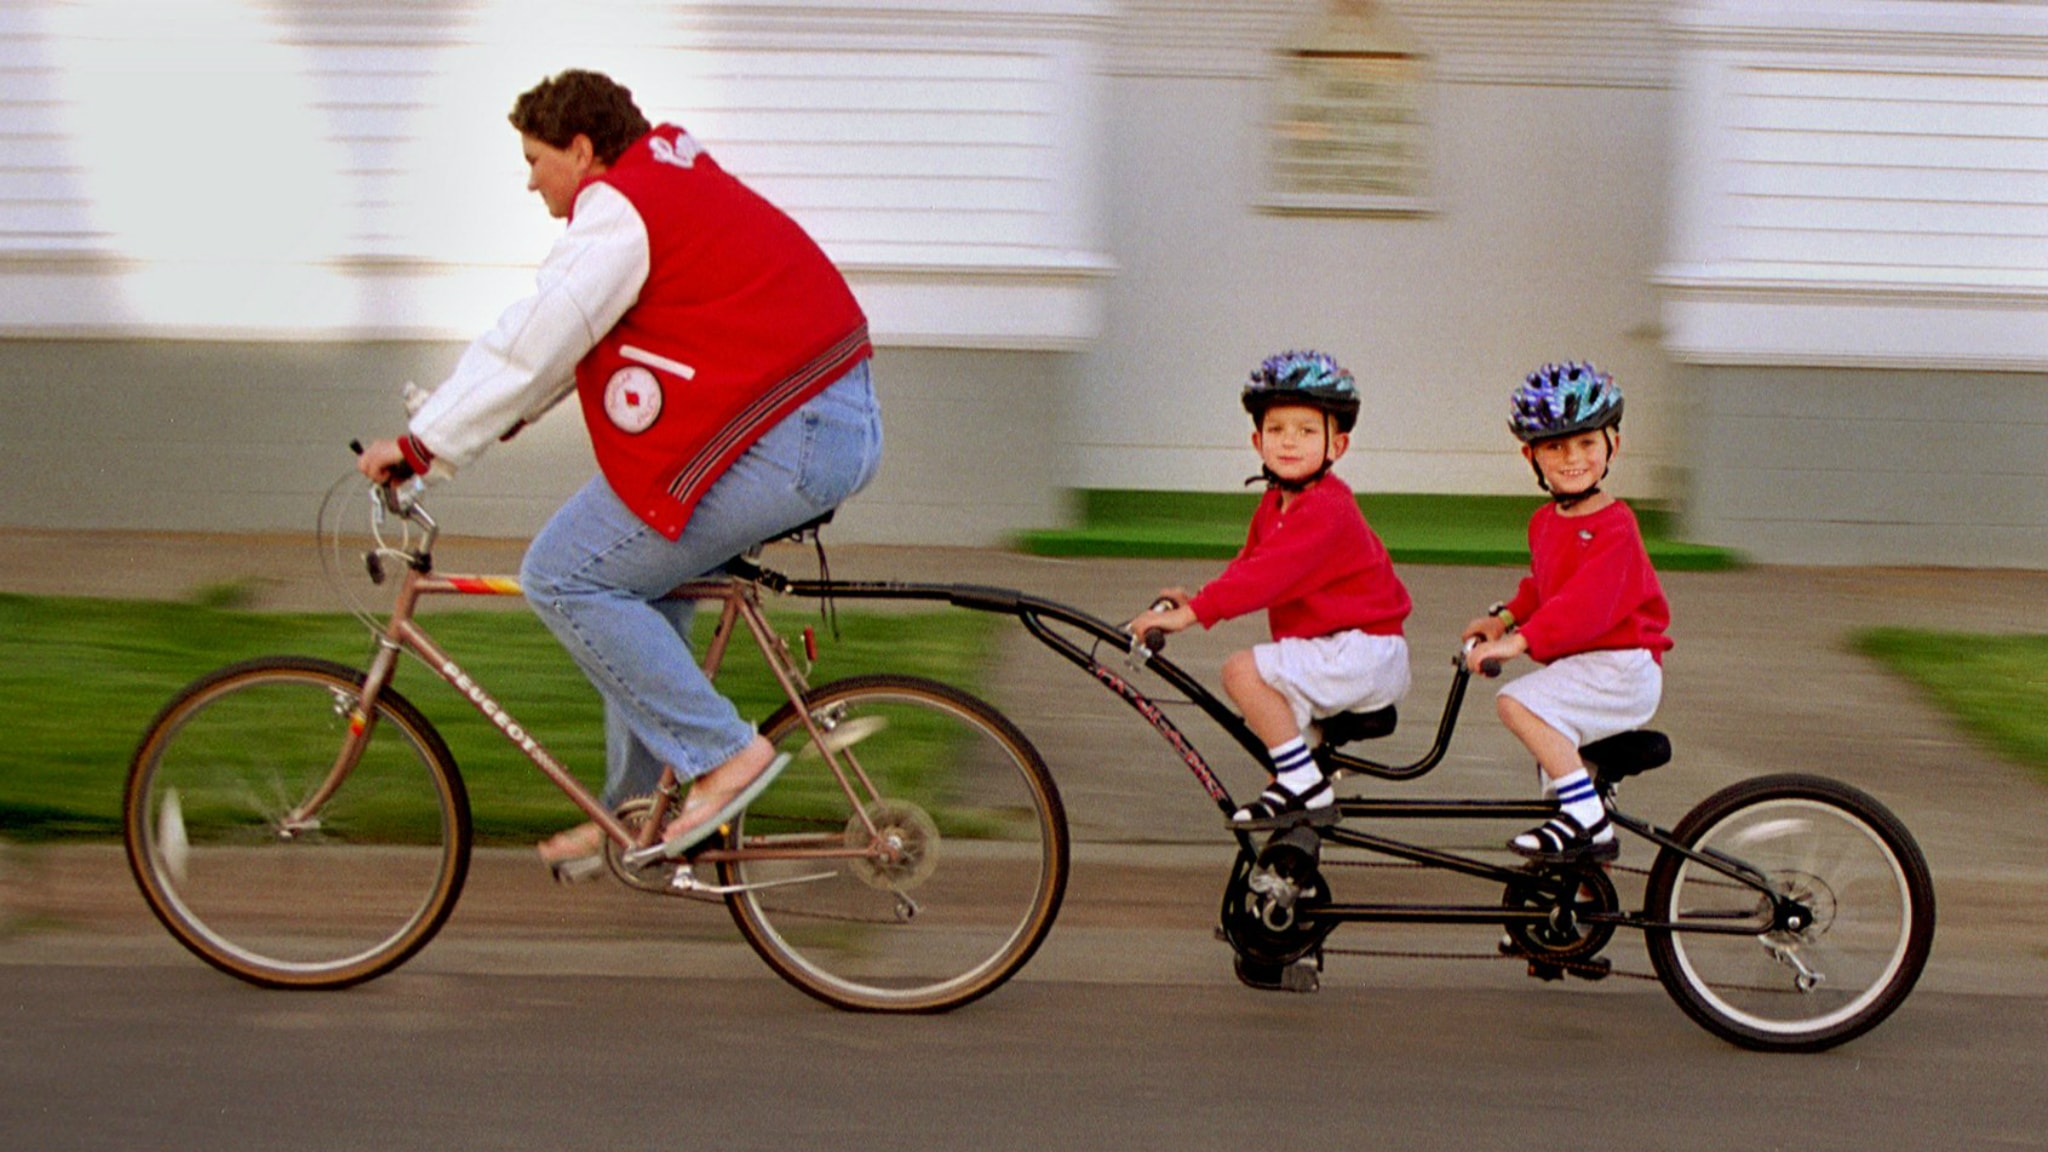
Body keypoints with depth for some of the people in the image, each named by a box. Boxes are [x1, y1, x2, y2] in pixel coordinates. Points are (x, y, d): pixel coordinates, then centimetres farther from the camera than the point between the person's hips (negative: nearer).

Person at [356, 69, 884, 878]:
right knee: (638, 570, 23)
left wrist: (422, 444, -7)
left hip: (776, 447, -11)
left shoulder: (617, 212, -10)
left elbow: (532, 345, -13)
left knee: (565, 577, -4)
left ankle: (722, 753, -3)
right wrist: (460, 421, 26)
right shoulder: (670, 181, 21)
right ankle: (638, 808, 26)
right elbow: (555, 335, 27)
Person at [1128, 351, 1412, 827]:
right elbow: (1250, 566, 16)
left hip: (1362, 652, -10)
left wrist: (1190, 613, -34)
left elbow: (1269, 575, -31)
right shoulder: (1275, 504, 10)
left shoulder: (1325, 510, -21)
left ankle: (1306, 787, -19)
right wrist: (1197, 598, 0)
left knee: (1244, 670, -22)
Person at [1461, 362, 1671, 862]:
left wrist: (1520, 640, -38)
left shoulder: (1612, 526, -18)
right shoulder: (1546, 522, 11)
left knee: (1518, 702, -26)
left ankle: (1588, 818, -25)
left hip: (1619, 667, -10)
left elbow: (1587, 602, -31)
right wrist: (1504, 618, 9)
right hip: (1579, 664, 10)